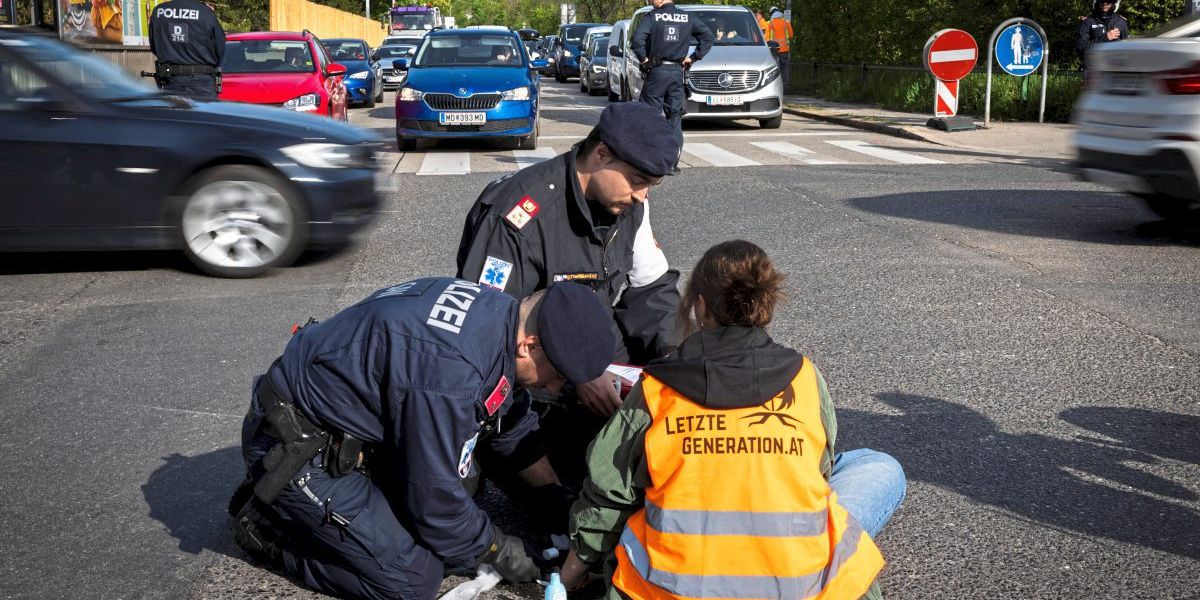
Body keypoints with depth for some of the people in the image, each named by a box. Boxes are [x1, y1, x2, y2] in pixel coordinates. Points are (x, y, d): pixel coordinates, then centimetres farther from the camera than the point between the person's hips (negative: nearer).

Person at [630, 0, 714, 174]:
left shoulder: (653, 17, -5)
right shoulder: (687, 18, 7)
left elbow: (636, 38, -18)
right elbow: (708, 36, 8)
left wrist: (643, 58, -6)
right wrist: (693, 57, 9)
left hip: (657, 71, -3)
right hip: (678, 72, 4)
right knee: (675, 117, 7)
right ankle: (673, 162, 4)